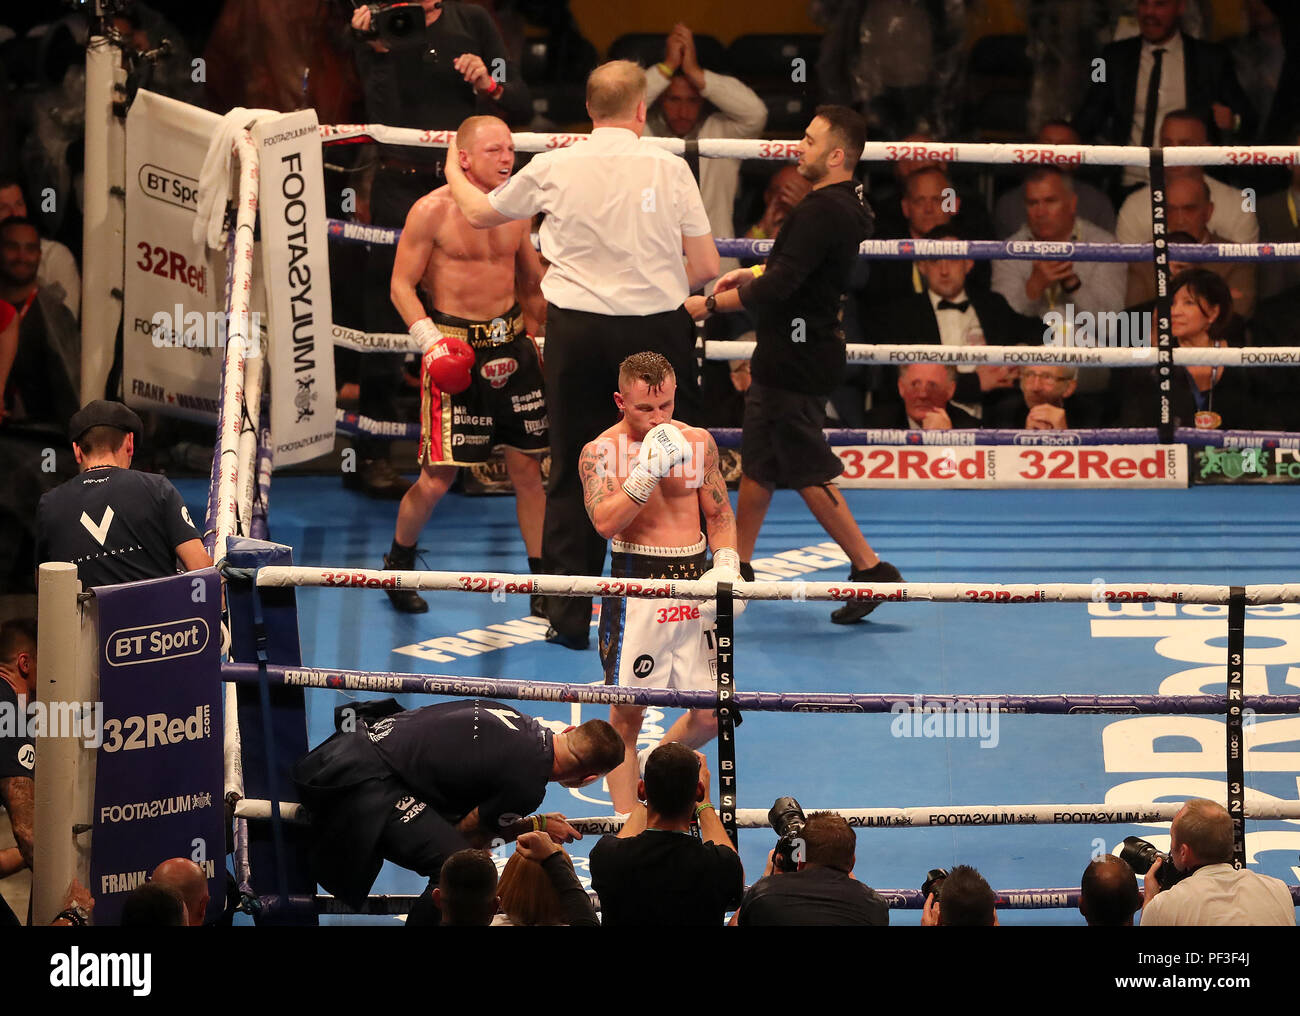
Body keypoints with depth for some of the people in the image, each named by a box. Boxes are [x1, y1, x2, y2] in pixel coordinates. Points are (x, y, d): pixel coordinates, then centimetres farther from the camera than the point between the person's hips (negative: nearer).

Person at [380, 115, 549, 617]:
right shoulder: (433, 211, -9)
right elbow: (402, 284, -8)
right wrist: (429, 338, -19)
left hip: (510, 342, 5)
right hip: (456, 346, -5)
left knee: (528, 469, 4)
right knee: (438, 478, -5)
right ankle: (398, 565, 20)